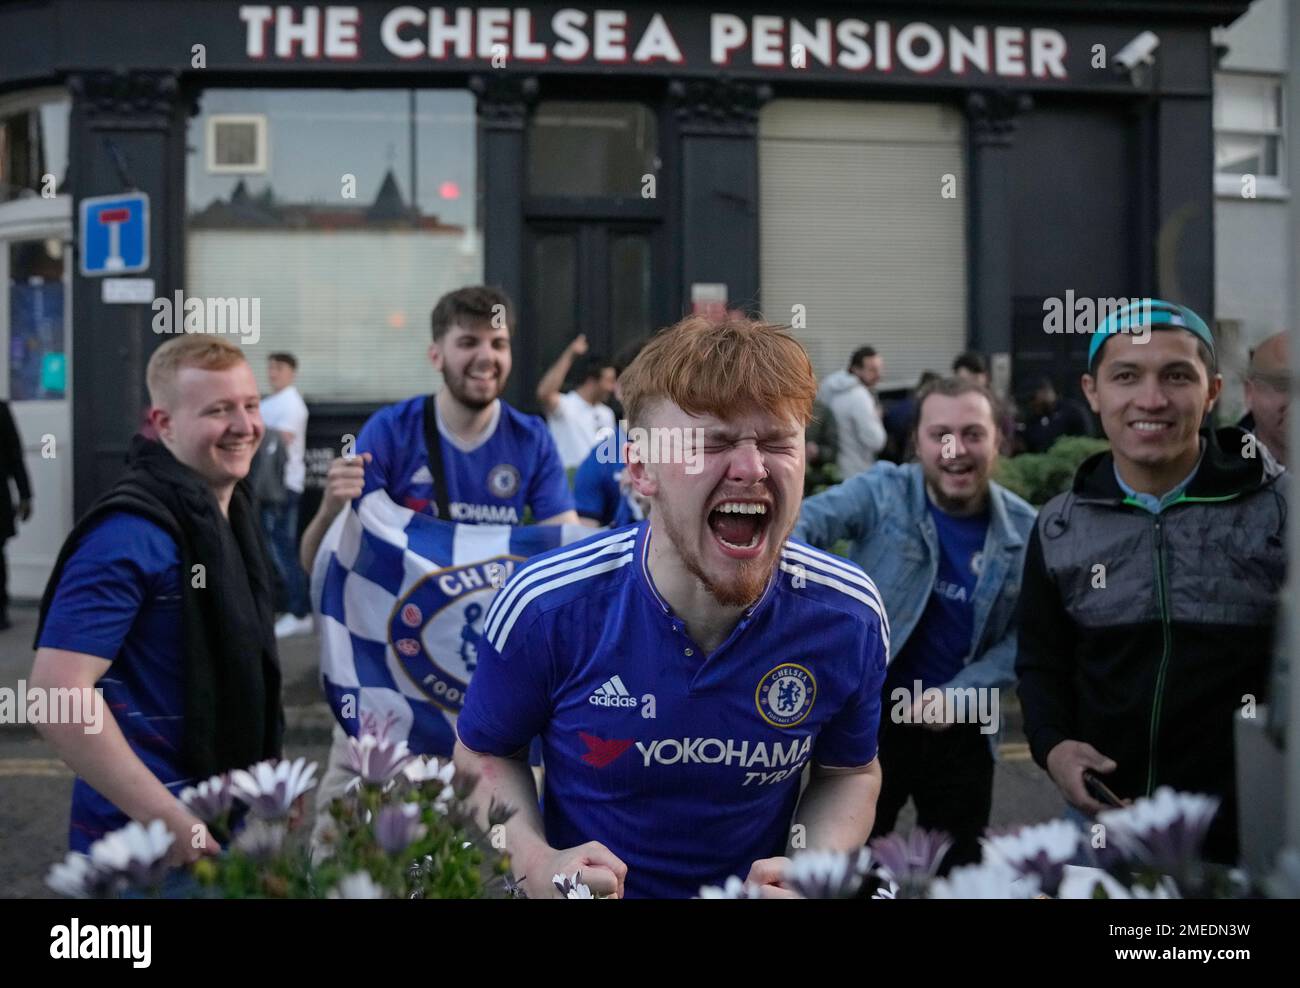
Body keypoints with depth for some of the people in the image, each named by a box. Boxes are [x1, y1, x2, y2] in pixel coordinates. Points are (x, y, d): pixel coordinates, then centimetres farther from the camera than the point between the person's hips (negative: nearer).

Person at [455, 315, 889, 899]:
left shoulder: (847, 618, -11)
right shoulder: (547, 609, -17)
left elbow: (850, 771, 5)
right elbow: (484, 754, 0)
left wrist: (814, 869, -13)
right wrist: (533, 862, -17)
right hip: (589, 886, -2)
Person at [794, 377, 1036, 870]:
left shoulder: (1025, 530, -4)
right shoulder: (882, 492, -11)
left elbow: (1023, 635, 1)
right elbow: (802, 524, -26)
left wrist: (959, 693, -13)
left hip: (963, 728, 2)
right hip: (870, 714, -2)